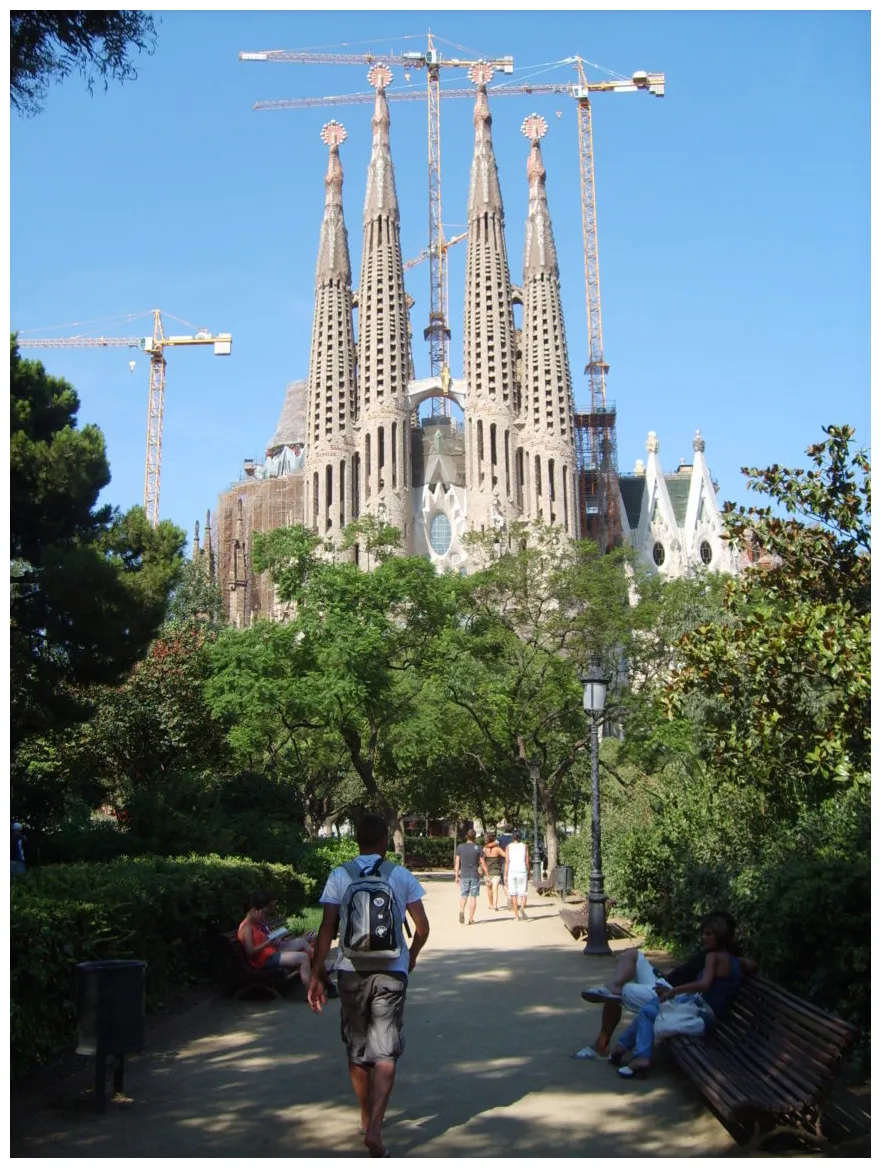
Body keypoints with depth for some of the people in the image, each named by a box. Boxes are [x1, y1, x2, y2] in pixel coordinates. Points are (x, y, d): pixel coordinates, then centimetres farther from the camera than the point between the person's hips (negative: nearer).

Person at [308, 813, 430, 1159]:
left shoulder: (339, 876, -2)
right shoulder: (402, 877, -1)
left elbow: (327, 929, -7)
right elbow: (422, 927, 0)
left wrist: (316, 976, -3)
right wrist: (411, 956, 19)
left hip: (351, 972, 1)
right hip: (390, 973, -1)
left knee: (357, 1051, 17)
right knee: (385, 1053, -1)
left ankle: (368, 1118, 33)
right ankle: (374, 1128, -16)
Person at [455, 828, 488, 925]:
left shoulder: (460, 847, 1)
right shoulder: (478, 848, -4)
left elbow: (457, 862, 2)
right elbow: (483, 863, -2)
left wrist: (456, 875, 9)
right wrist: (487, 876, 5)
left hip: (464, 875, 1)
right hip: (475, 875, -1)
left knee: (463, 895, 11)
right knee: (473, 896, 5)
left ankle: (461, 911, -15)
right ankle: (470, 919, 6)